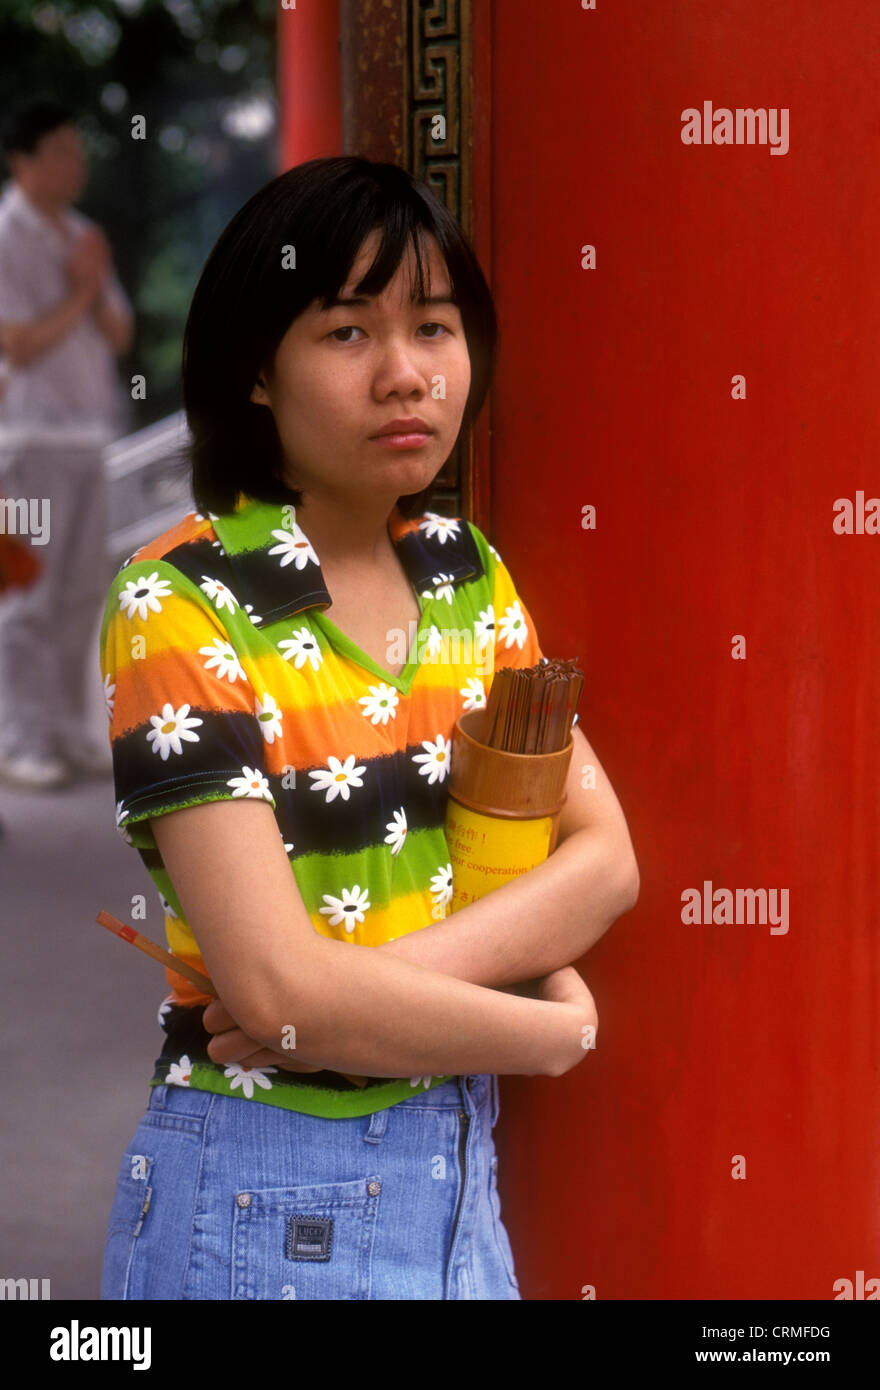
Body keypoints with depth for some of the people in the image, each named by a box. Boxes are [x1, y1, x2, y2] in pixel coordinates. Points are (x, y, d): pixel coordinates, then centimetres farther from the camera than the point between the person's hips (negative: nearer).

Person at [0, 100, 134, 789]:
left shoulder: (82, 236, 15)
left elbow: (121, 336, 14)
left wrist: (96, 289, -3)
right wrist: (78, 295, -9)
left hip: (86, 434, 7)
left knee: (83, 590, 8)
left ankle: (66, 731, 14)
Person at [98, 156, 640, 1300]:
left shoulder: (469, 573, 4)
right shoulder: (180, 607, -16)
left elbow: (605, 856, -2)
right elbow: (281, 989, -24)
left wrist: (369, 988, -18)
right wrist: (555, 1026, -11)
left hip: (458, 1167, 6)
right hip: (266, 1201, -6)